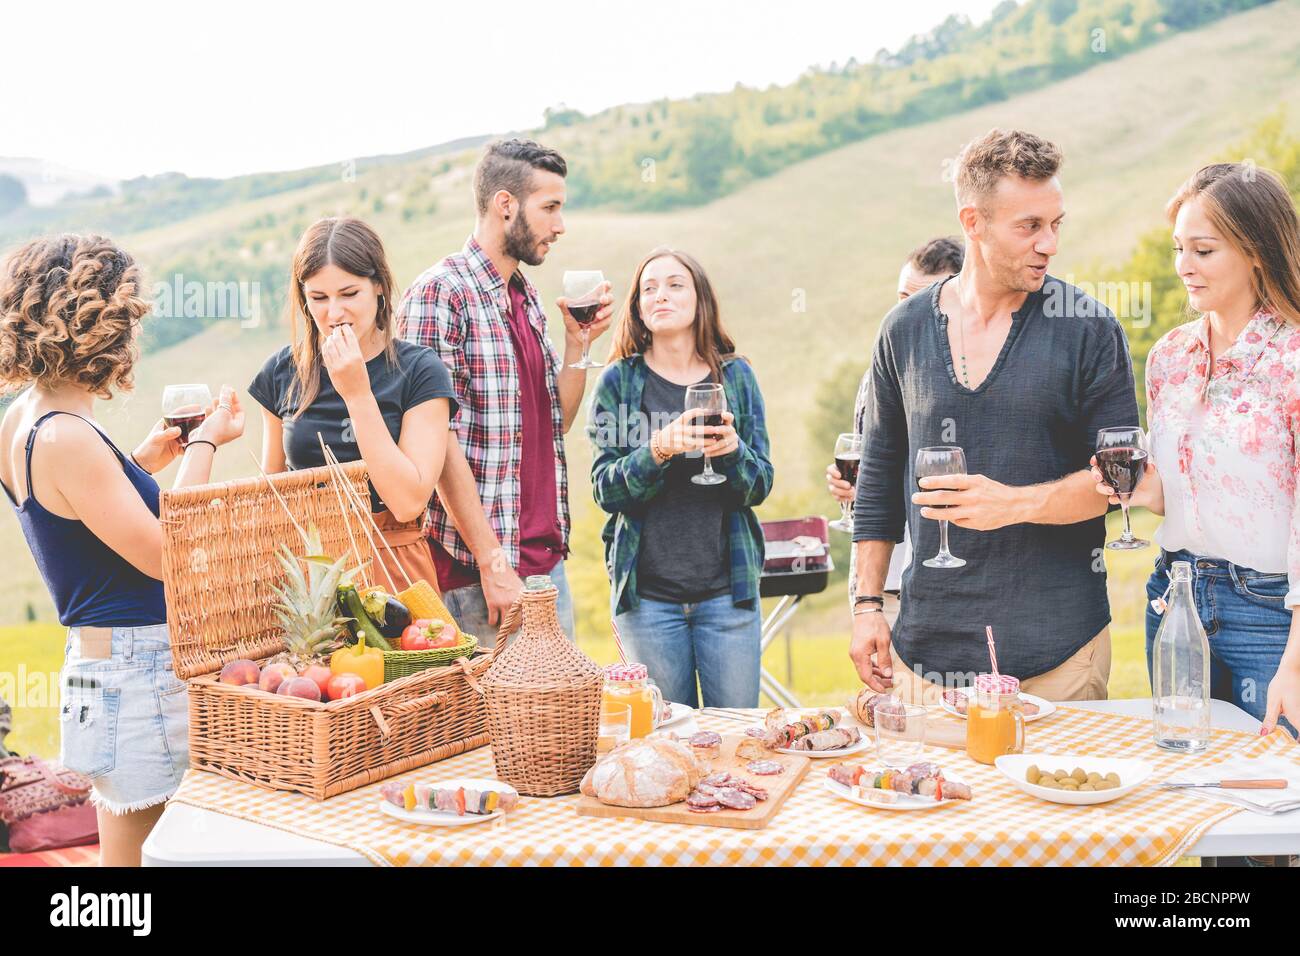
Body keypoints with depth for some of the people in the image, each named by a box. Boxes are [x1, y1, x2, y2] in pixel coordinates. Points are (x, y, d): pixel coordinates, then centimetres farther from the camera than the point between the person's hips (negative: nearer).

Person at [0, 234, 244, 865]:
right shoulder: (66, 439, -22)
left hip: (96, 654, 10)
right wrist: (204, 444, -10)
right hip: (135, 668, -10)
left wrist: (145, 461, 12)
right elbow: (162, 555, -19)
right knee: (135, 853, 3)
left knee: (118, 851, 20)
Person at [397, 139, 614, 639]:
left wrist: (578, 338, 4)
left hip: (548, 561, 8)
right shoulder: (439, 293, -12)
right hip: (475, 571, -8)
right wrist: (492, 561, -18)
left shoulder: (527, 298, 14)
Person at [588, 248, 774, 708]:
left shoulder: (736, 376, 7)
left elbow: (760, 486, 4)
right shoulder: (619, 382, 3)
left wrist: (733, 451, -17)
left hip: (727, 588, 1)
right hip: (647, 592, -1)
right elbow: (605, 489, -5)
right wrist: (658, 450, -22)